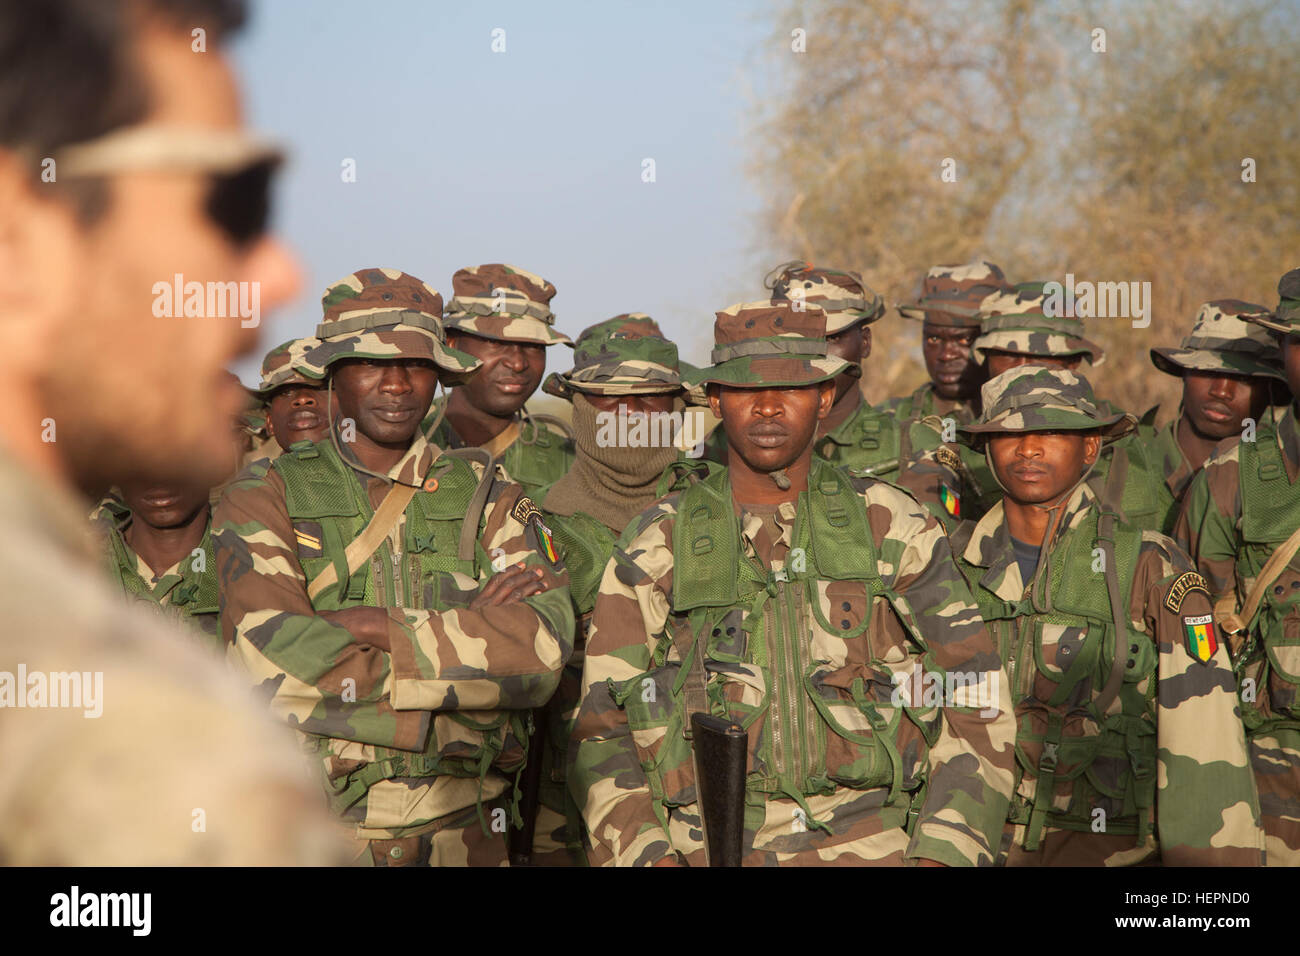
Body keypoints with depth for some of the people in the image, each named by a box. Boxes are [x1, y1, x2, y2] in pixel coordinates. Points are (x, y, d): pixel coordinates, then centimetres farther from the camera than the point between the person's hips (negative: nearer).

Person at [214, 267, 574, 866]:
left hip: (459, 836, 2)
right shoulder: (263, 500, 1)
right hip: (307, 833, -2)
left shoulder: (489, 503, 6)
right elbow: (273, 667, -16)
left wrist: (375, 627, -17)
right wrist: (467, 634, -13)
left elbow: (543, 649, -11)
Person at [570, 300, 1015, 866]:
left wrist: (944, 851, -3)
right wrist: (647, 853, -6)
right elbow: (600, 730, 9)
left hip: (869, 844, 1)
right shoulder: (656, 548, 8)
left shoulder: (892, 529, 9)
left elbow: (975, 703, 9)